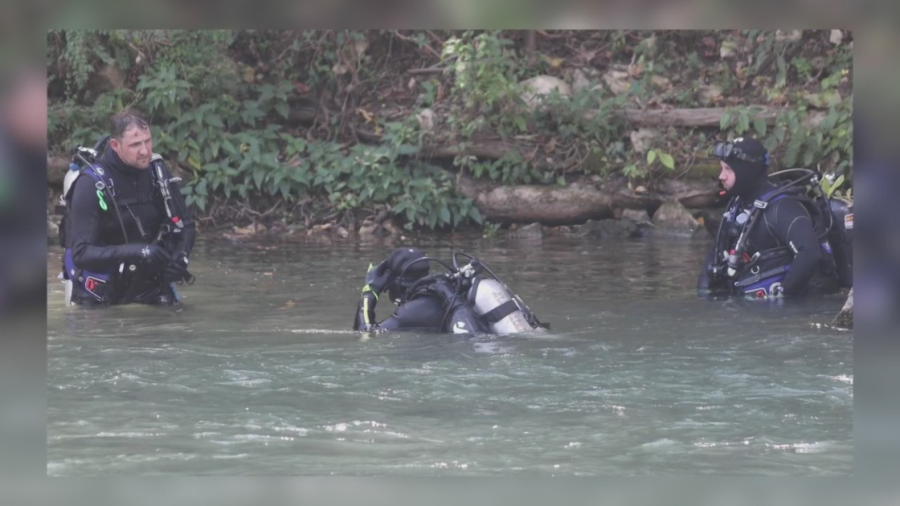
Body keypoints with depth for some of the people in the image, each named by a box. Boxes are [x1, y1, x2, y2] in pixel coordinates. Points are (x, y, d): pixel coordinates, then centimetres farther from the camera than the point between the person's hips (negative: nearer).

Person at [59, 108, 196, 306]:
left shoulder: (155, 171, -4)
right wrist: (136, 252, -36)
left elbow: (184, 225, 5)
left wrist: (180, 257, -17)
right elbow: (81, 253, -24)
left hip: (147, 278, 4)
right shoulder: (91, 184, -20)